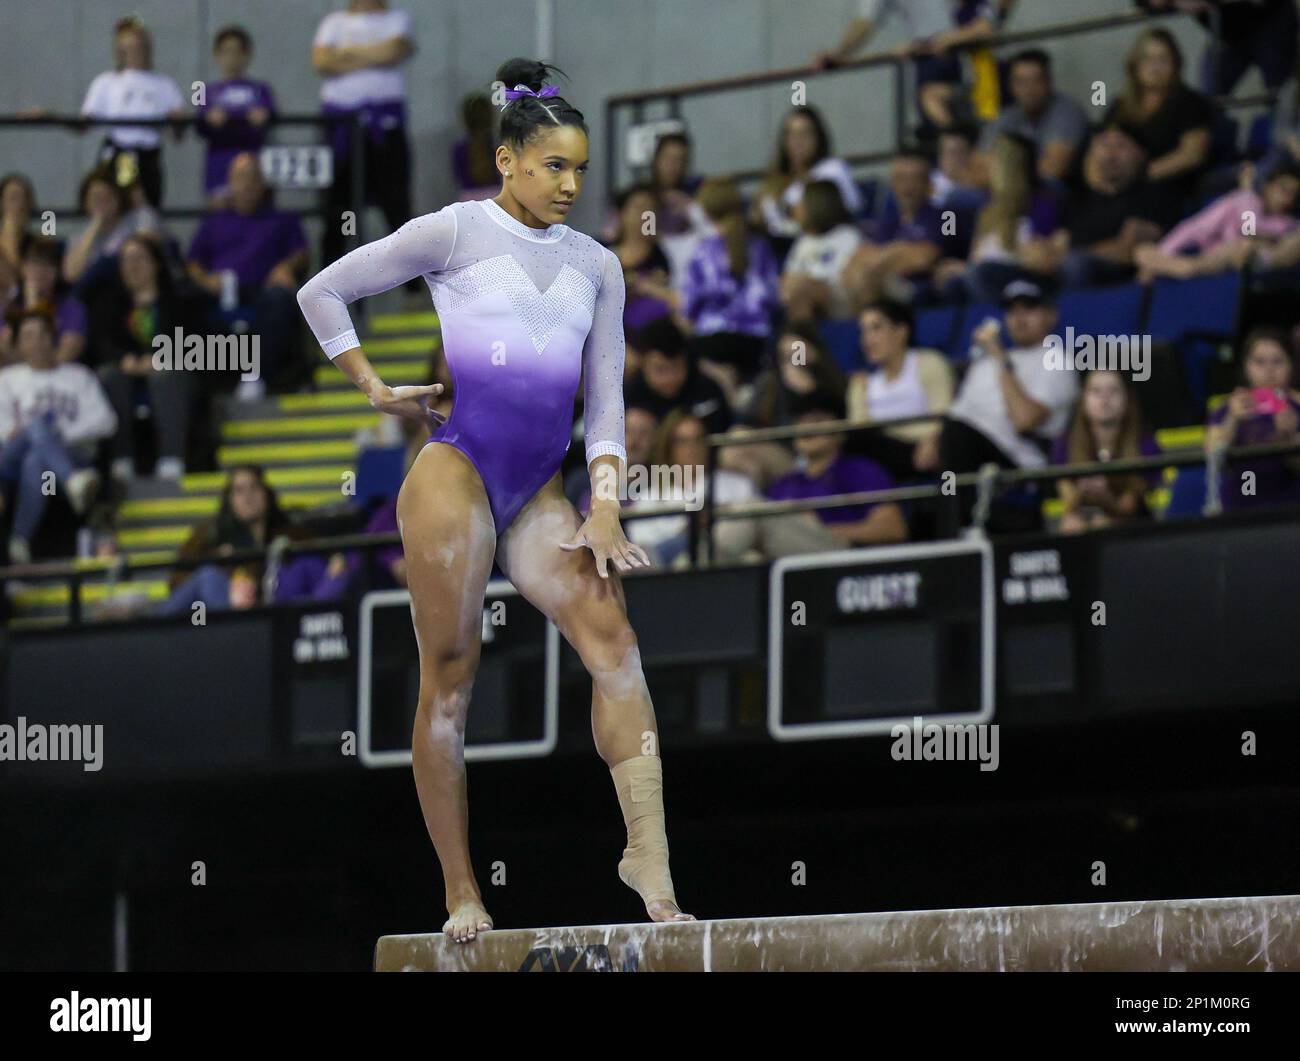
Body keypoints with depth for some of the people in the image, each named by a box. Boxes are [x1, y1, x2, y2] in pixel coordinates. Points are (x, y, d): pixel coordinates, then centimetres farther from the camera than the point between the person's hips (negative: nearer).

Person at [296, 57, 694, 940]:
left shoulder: (597, 264, 16)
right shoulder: (456, 234, 3)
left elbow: (606, 397, 14)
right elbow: (324, 291, 9)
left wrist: (606, 507, 3)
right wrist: (376, 389, 4)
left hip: (538, 489, 4)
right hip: (456, 469, -4)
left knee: (613, 638, -15)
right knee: (450, 676, -4)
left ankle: (649, 853, -24)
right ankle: (461, 892, 1)